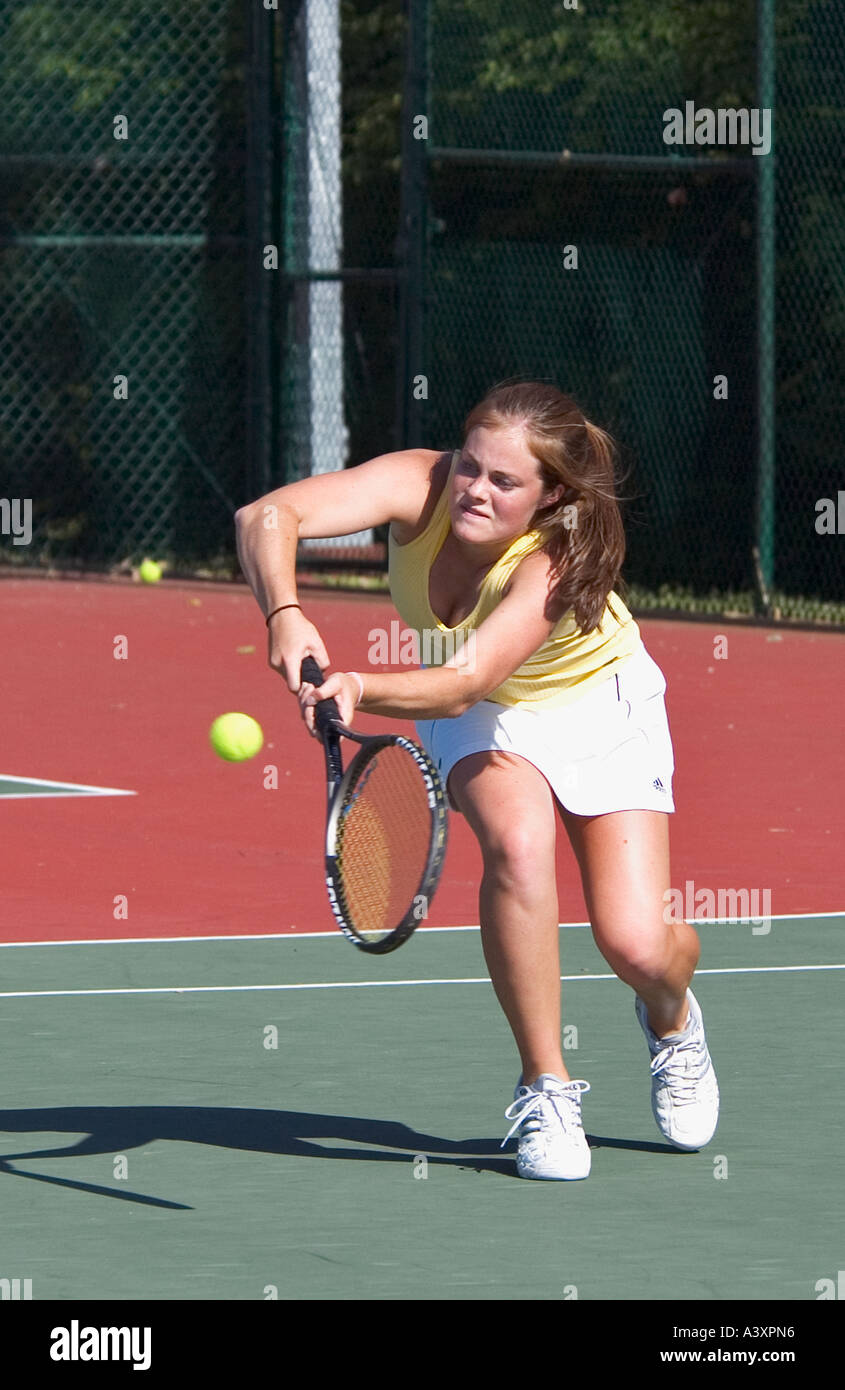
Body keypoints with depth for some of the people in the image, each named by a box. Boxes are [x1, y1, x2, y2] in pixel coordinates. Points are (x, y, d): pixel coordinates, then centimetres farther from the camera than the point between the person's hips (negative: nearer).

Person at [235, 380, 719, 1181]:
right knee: (516, 842, -32)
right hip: (486, 722, 2)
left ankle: (671, 1023, 28)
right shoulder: (418, 487, -30)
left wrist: (361, 689, -66)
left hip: (596, 709, -2)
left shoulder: (556, 563, -37)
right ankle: (545, 1091, -16)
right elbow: (268, 517, -44)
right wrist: (284, 615, -62)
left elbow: (462, 683, -49)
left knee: (636, 945, -14)